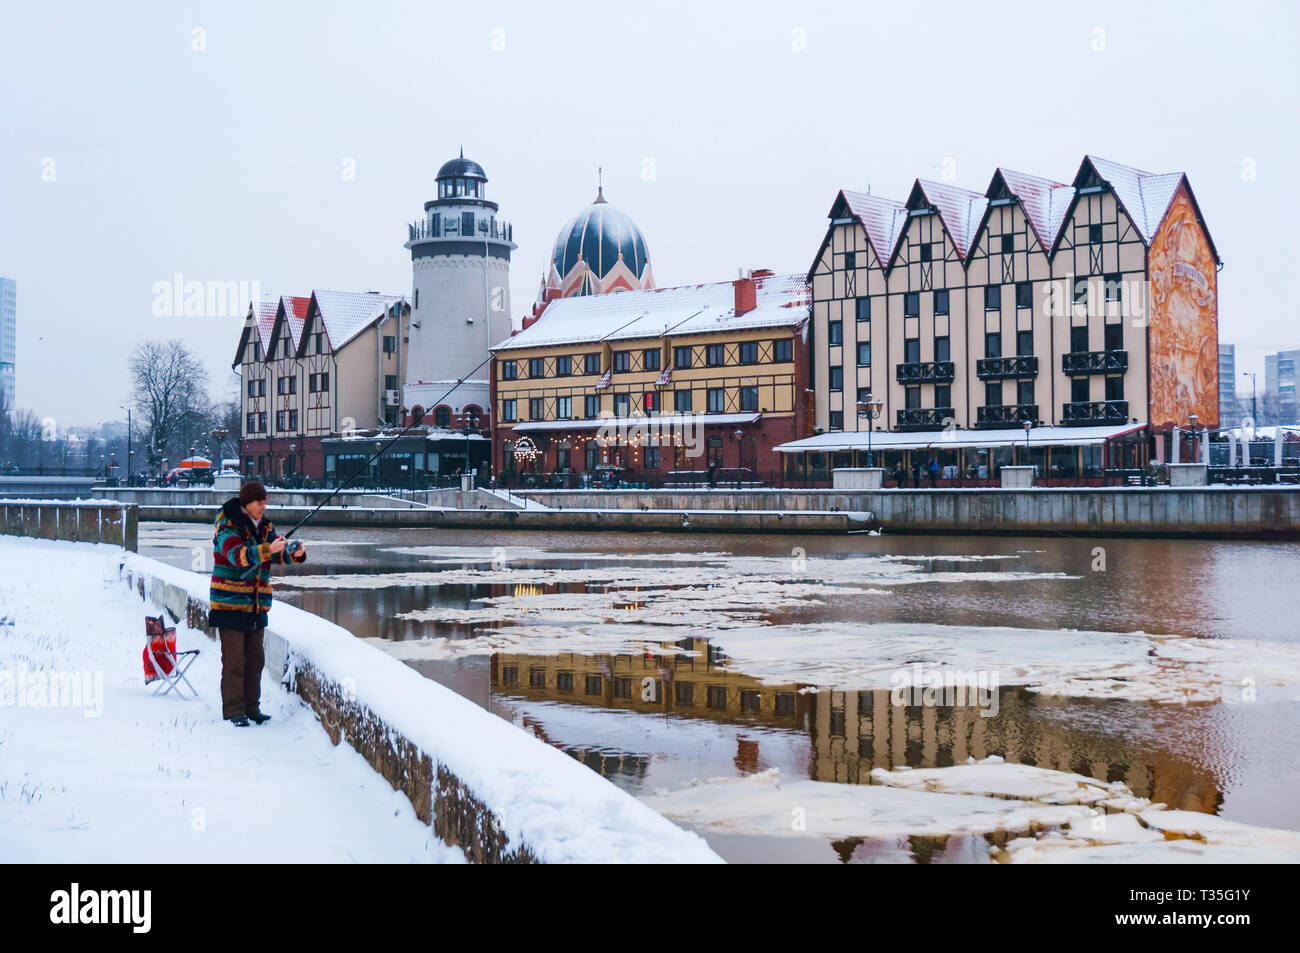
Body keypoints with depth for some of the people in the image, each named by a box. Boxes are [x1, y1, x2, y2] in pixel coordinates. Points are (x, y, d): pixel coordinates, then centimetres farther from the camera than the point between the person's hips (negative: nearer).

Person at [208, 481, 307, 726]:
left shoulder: (265, 527, 10)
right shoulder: (228, 527, -12)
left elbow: (281, 554, 3)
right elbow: (237, 555, -28)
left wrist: (296, 553, -20)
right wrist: (267, 549, -42)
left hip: (256, 606, 7)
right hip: (230, 603, -7)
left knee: (254, 658, 11)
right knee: (234, 660, -6)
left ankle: (251, 707, 19)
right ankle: (234, 710, 0)